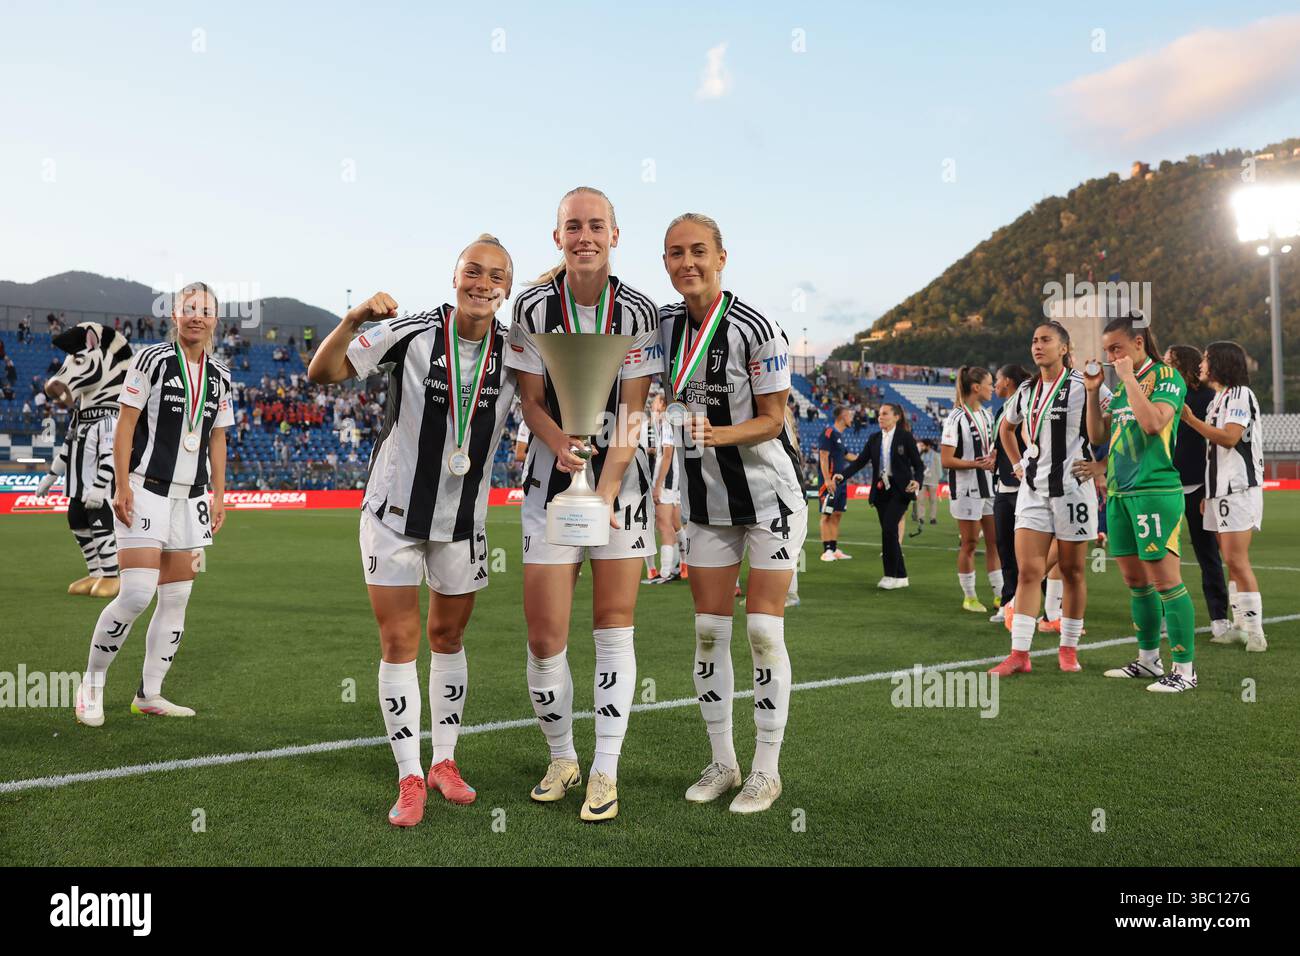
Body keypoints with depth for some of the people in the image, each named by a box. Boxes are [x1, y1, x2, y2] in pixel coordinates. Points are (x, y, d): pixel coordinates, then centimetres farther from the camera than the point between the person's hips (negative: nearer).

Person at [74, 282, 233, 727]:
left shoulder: (220, 377, 11)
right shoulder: (152, 359, -5)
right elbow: (125, 424, -7)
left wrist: (218, 495, 13)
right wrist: (122, 486, -13)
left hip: (190, 497, 6)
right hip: (145, 491, -6)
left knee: (176, 598, 6)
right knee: (136, 594, -13)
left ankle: (149, 694, 16)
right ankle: (91, 685, 7)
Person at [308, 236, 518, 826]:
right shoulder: (410, 333, -13)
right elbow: (322, 374, -15)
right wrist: (354, 320, -32)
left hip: (464, 519, 3)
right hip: (394, 511, -2)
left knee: (448, 637, 14)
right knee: (399, 642, -1)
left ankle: (444, 763, 28)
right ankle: (410, 779, 11)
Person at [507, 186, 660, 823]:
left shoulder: (636, 311, -7)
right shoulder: (533, 306, -5)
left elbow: (630, 413, -10)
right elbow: (531, 401, -3)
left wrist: (605, 491, -21)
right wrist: (561, 444, -24)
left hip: (620, 473, 0)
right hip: (552, 474, 1)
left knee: (614, 625, 2)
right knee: (544, 636, -2)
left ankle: (605, 771, 11)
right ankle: (561, 759, 21)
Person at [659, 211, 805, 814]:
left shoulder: (755, 328, -17)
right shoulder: (663, 325, -1)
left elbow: (772, 419, -13)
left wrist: (717, 433, -28)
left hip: (770, 496, -5)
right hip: (706, 500, 5)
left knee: (763, 632, -4)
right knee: (709, 632, 6)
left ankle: (767, 770, 11)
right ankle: (722, 763, 21)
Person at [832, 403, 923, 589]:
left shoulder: (905, 437, -2)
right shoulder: (874, 439, 11)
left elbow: (918, 464, -2)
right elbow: (860, 461, 6)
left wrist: (917, 481, -21)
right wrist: (843, 476, -9)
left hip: (900, 490, -5)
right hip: (881, 490, 5)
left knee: (889, 528, -17)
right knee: (889, 532, 6)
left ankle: (891, 575, -7)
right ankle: (901, 577, 15)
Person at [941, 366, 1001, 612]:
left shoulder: (986, 415, 12)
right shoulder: (956, 418, -13)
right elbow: (947, 460, -16)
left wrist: (993, 457, 2)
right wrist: (977, 463, -22)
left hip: (989, 486, 7)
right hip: (966, 489, -7)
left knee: (995, 540, 8)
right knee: (969, 543, 1)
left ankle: (999, 594, 16)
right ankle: (969, 596, 13)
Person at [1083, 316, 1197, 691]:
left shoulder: (1166, 376, -5)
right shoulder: (1120, 384, 16)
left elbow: (1153, 422, -22)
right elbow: (1098, 436, 17)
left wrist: (1129, 378, -14)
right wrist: (1092, 392, 7)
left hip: (1155, 491, -8)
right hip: (1119, 493, 8)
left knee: (1165, 580, -6)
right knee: (1135, 581, 13)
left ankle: (1185, 669, 1)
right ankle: (1148, 659, 24)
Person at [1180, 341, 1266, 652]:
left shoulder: (1240, 394, -8)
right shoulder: (1217, 399, 20)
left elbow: (1230, 438, -20)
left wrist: (1189, 419, -17)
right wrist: (1208, 493, 19)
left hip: (1239, 487, -9)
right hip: (1220, 489, 9)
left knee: (1236, 559, -13)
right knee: (1231, 561, 8)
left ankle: (1255, 631, -11)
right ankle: (1240, 626, 13)